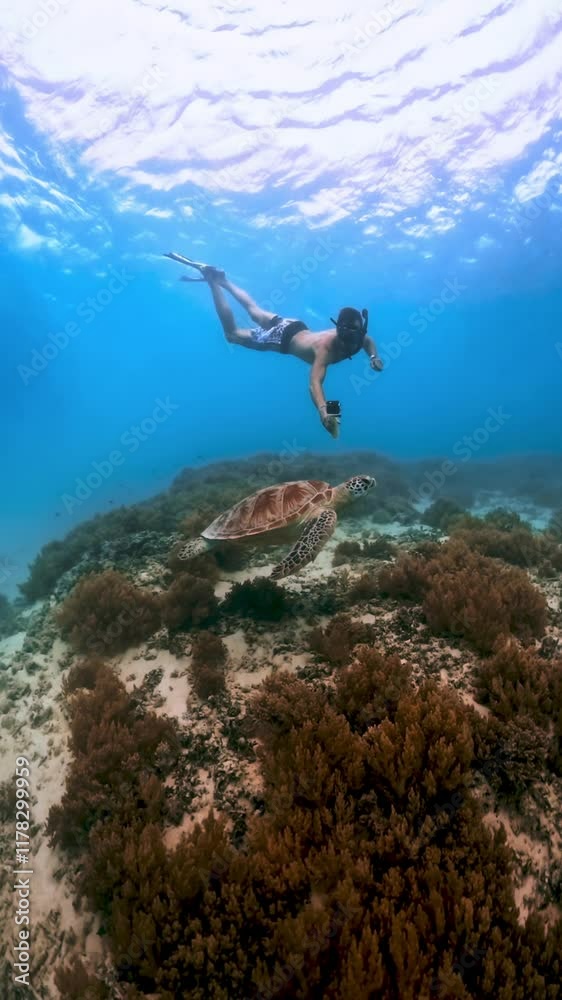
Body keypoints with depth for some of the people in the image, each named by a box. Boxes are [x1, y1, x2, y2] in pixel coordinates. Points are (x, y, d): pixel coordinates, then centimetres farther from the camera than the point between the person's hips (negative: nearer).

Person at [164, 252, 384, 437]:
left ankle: (222, 280, 44)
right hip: (283, 337, -7)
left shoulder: (355, 338, -19)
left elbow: (369, 340, 7)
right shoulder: (327, 347, -41)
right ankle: (213, 280, 14)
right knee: (232, 334, 8)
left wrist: (373, 357, -15)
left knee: (255, 311, 29)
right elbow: (314, 383, -54)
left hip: (296, 326, 7)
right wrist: (324, 412, -71)